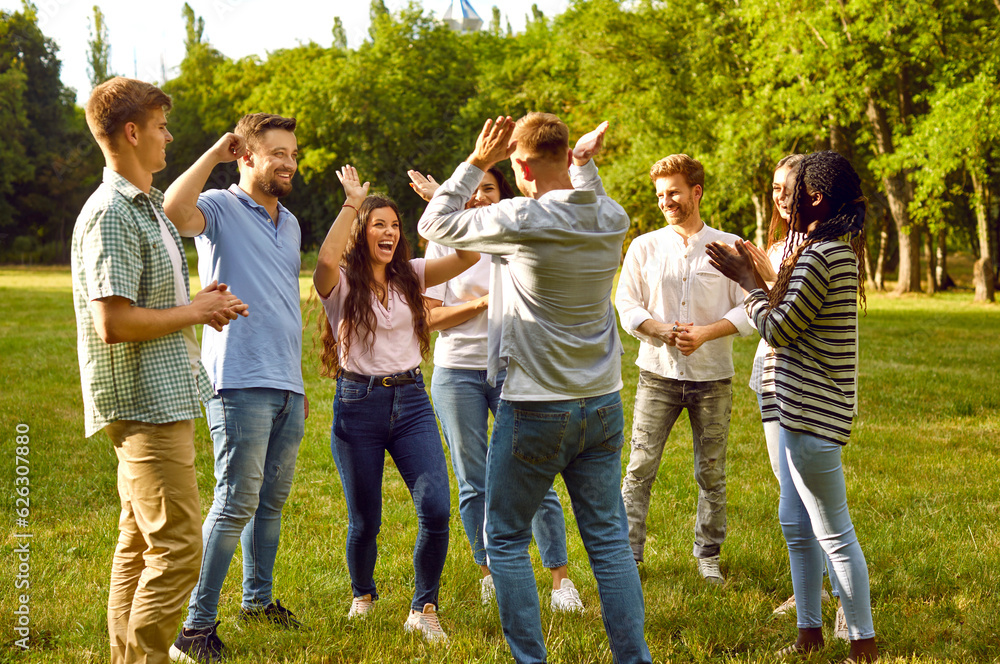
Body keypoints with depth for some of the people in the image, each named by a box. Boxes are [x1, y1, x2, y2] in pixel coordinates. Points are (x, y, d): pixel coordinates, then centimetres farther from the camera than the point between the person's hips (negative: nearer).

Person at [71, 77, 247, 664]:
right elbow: (112, 323, -23)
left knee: (140, 544, 15)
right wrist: (194, 312, -13)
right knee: (178, 549, -11)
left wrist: (197, 302, 9)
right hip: (145, 402, -11)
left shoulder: (146, 206, 16)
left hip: (163, 398, 11)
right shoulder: (111, 214, -16)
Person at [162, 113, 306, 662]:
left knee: (272, 500, 15)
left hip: (287, 389, 8)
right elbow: (175, 209, -30)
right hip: (240, 384, -8)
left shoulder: (289, 223, 20)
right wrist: (214, 154, -16)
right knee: (235, 504, -9)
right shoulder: (220, 209, -4)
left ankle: (257, 598, 29)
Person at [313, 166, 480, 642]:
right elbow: (326, 258, -27)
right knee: (364, 522, 5)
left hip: (411, 402, 3)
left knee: (436, 509, -13)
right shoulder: (341, 284, -2)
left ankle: (423, 610, 3)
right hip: (358, 404, -3)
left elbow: (469, 255, -2)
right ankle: (363, 595, 35)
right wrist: (352, 203, -21)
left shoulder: (411, 277, 9)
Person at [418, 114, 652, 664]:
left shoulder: (521, 221, -17)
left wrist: (477, 163, 1)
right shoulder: (612, 220, 0)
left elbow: (434, 224, -4)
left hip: (534, 409, -5)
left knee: (506, 541, 9)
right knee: (608, 540, 11)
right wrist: (587, 162, 20)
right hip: (602, 405, 5)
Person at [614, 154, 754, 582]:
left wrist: (705, 332, -14)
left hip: (712, 376, 0)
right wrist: (665, 331, -14)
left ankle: (708, 555, 18)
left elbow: (748, 310, 1)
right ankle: (627, 555, 3)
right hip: (658, 373, 0)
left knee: (711, 473, 5)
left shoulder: (729, 247, 4)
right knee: (640, 467, -4)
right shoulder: (644, 247, 7)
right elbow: (626, 306, 3)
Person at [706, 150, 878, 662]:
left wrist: (747, 280, -6)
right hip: (802, 409, 11)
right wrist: (755, 276, 13)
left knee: (833, 534, -3)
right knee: (795, 524, 18)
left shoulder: (819, 256, -20)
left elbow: (778, 330, -17)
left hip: (810, 414, -11)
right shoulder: (837, 249, 12)